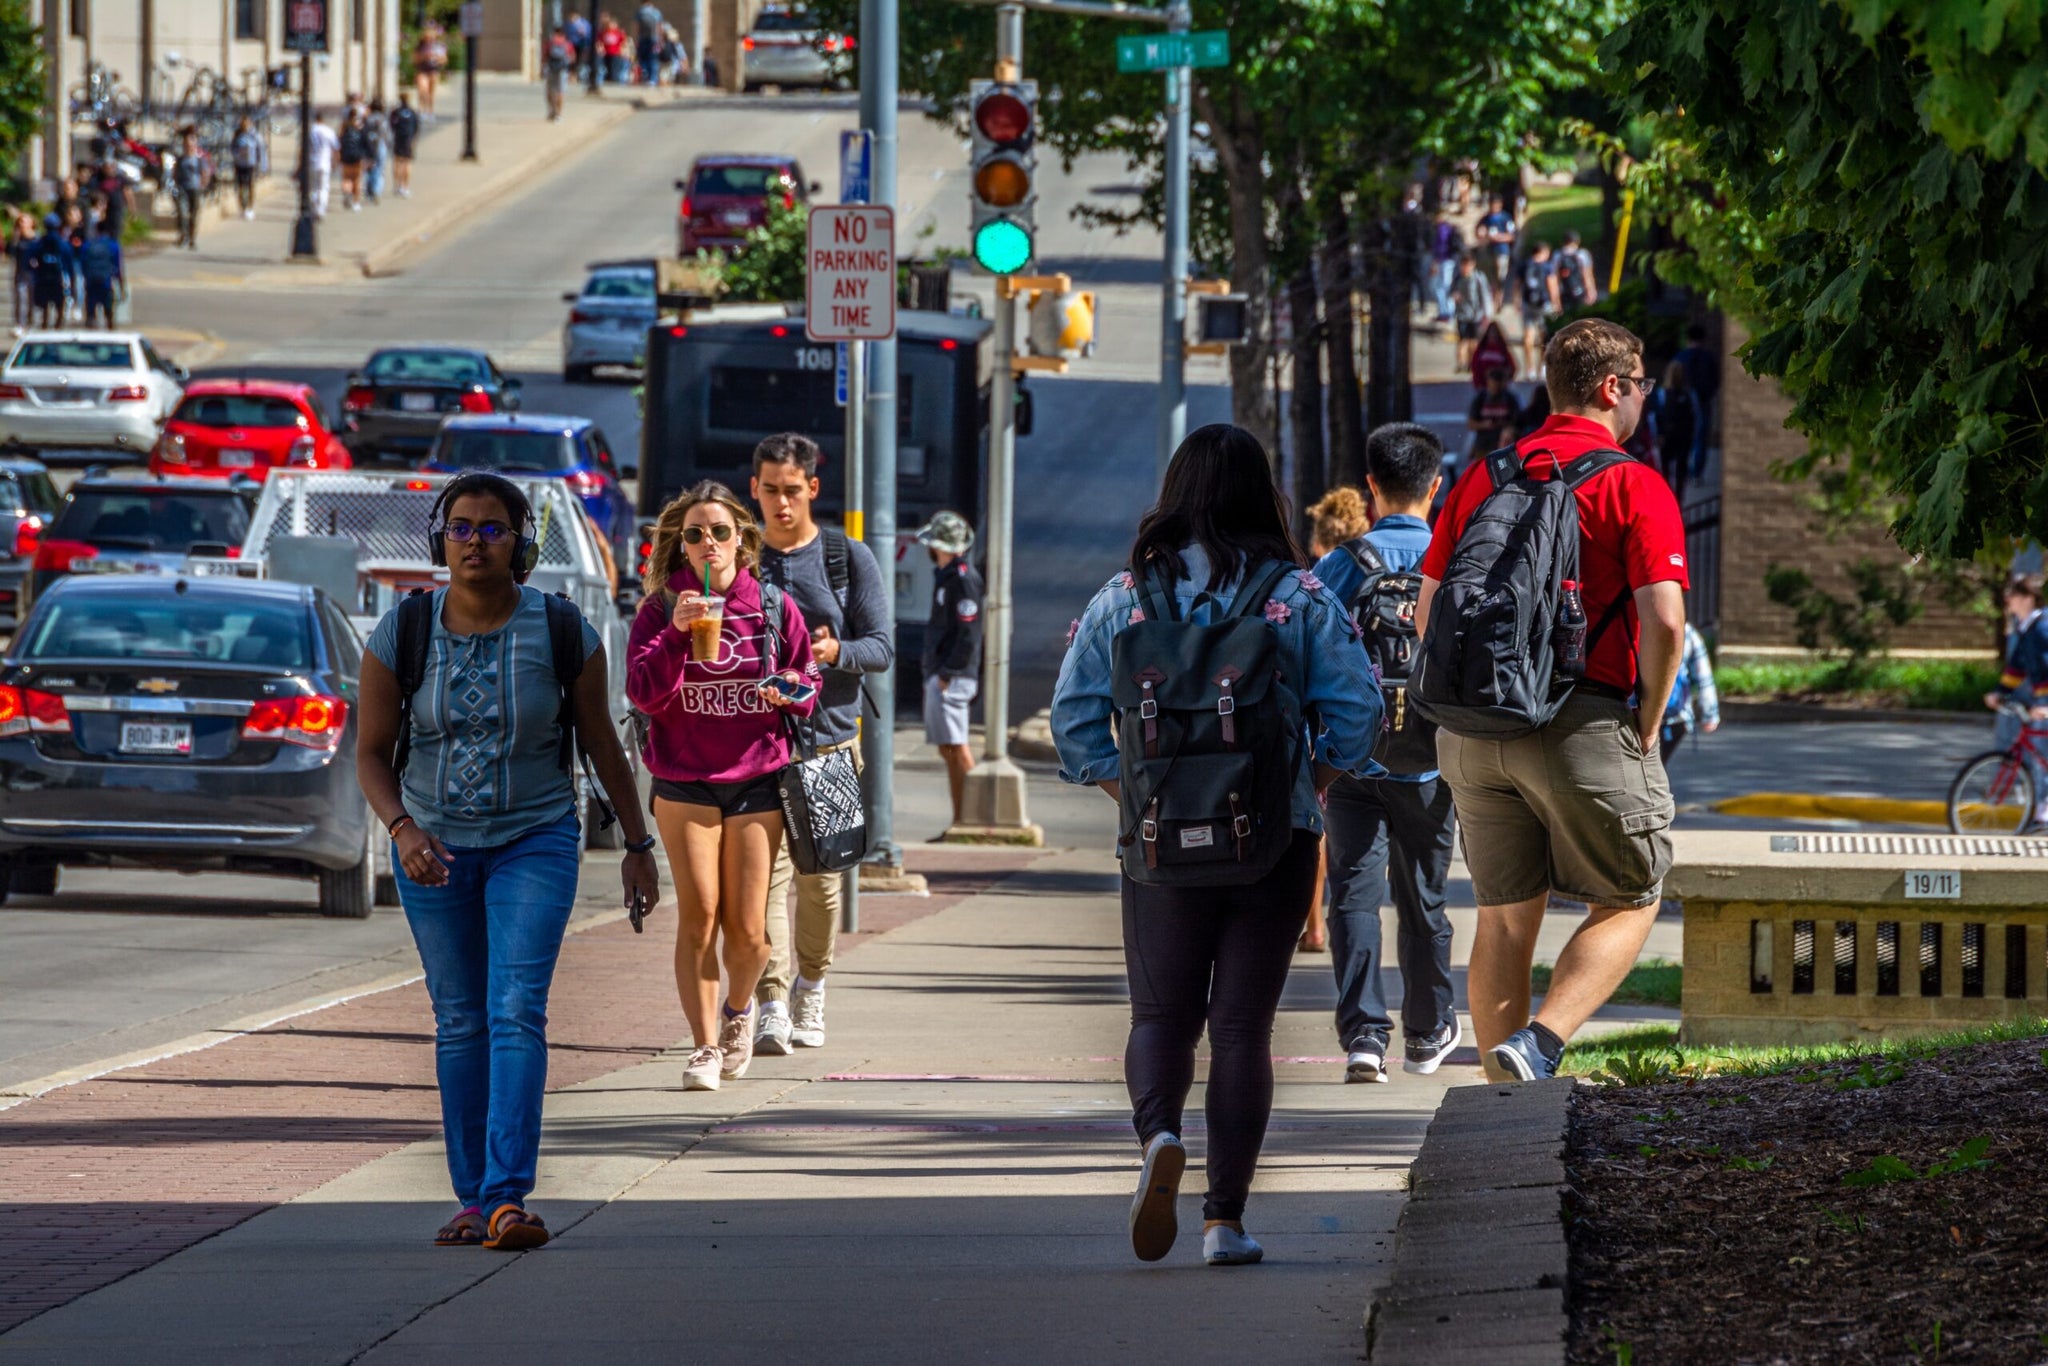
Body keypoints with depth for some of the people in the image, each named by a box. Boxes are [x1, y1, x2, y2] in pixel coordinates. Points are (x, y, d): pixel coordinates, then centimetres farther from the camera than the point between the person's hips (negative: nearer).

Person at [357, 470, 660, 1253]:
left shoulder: (562, 631, -13)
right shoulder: (402, 633, -11)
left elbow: (601, 743, 0)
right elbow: (371, 753, -5)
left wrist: (637, 845, 7)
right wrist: (403, 830, -22)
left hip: (534, 843, -2)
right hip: (433, 846, 2)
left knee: (517, 1013, -16)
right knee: (461, 1021, 10)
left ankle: (508, 1201, -24)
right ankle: (472, 1197, 21)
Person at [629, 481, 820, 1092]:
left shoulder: (775, 608, 5)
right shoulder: (660, 608, 1)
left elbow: (808, 688, 13)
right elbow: (645, 693, -9)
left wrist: (789, 690, -10)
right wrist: (678, 634, -22)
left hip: (757, 779, 1)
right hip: (684, 782, -1)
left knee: (747, 928, -2)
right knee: (698, 916, -6)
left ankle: (738, 1008, 29)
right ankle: (704, 1046, 5)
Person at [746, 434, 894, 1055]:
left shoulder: (850, 559, 6)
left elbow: (882, 649, 3)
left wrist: (836, 652, -17)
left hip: (830, 734, 1)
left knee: (820, 877, 5)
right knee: (767, 870, -13)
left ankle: (810, 988, 26)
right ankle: (770, 1005, -17)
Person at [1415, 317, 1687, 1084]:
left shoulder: (1483, 480, 12)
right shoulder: (1633, 486, -6)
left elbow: (1428, 612, 11)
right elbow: (1664, 620, -16)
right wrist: (1647, 724, -3)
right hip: (1587, 722, -5)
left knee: (1504, 915, 13)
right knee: (1628, 906, 8)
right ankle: (1539, 1044, -13)